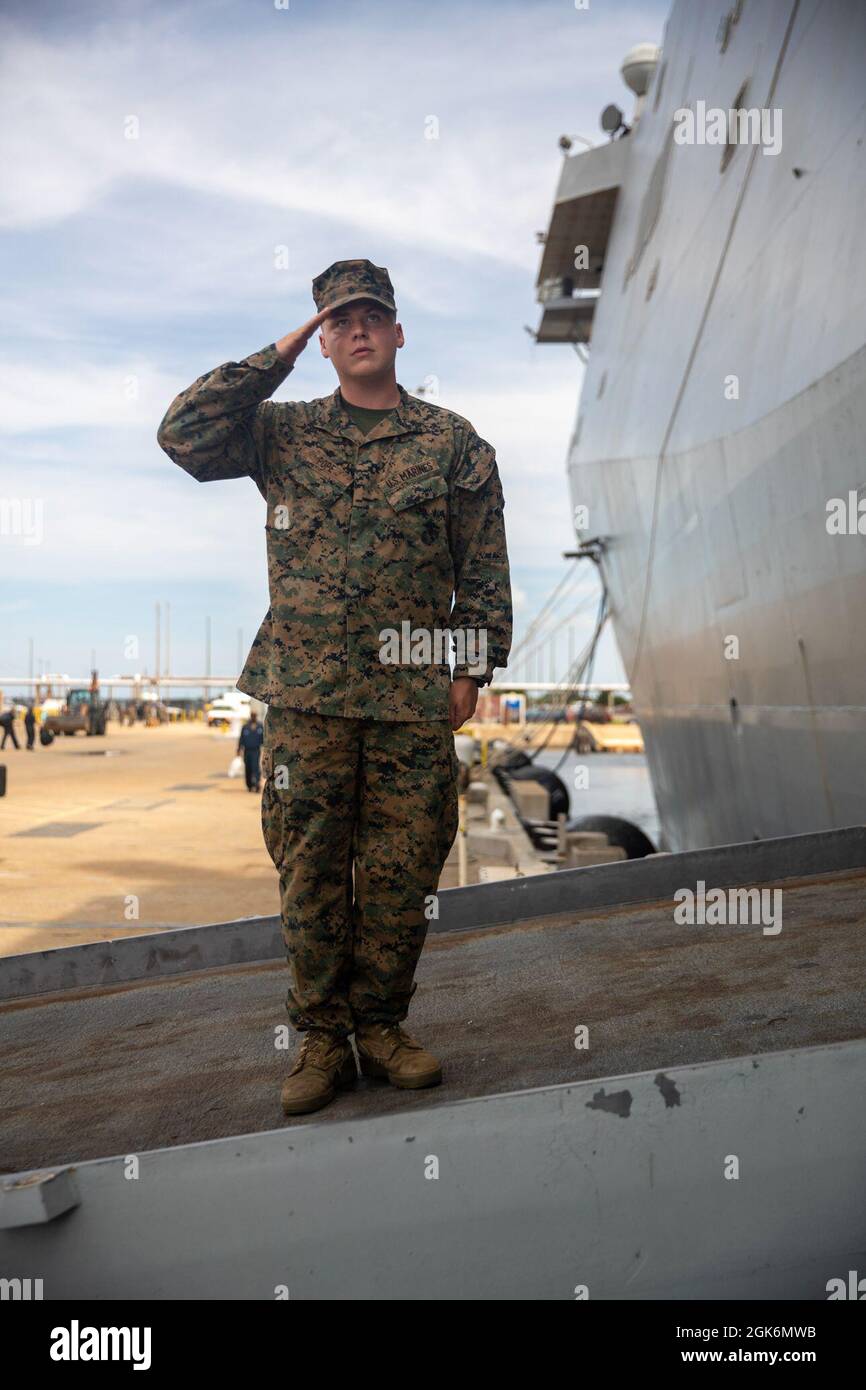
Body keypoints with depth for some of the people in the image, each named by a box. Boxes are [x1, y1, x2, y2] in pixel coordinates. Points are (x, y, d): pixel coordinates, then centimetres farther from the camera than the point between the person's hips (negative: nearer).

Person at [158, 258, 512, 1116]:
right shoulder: (283, 432, 11)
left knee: (402, 870, 4)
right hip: (305, 693, 0)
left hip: (412, 695, 0)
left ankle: (379, 1024, 20)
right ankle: (321, 1038, 16)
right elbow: (183, 435, -3)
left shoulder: (451, 442, 9)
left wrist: (472, 667, 0)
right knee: (311, 869, 4)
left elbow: (484, 567, 8)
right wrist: (275, 358, 0)